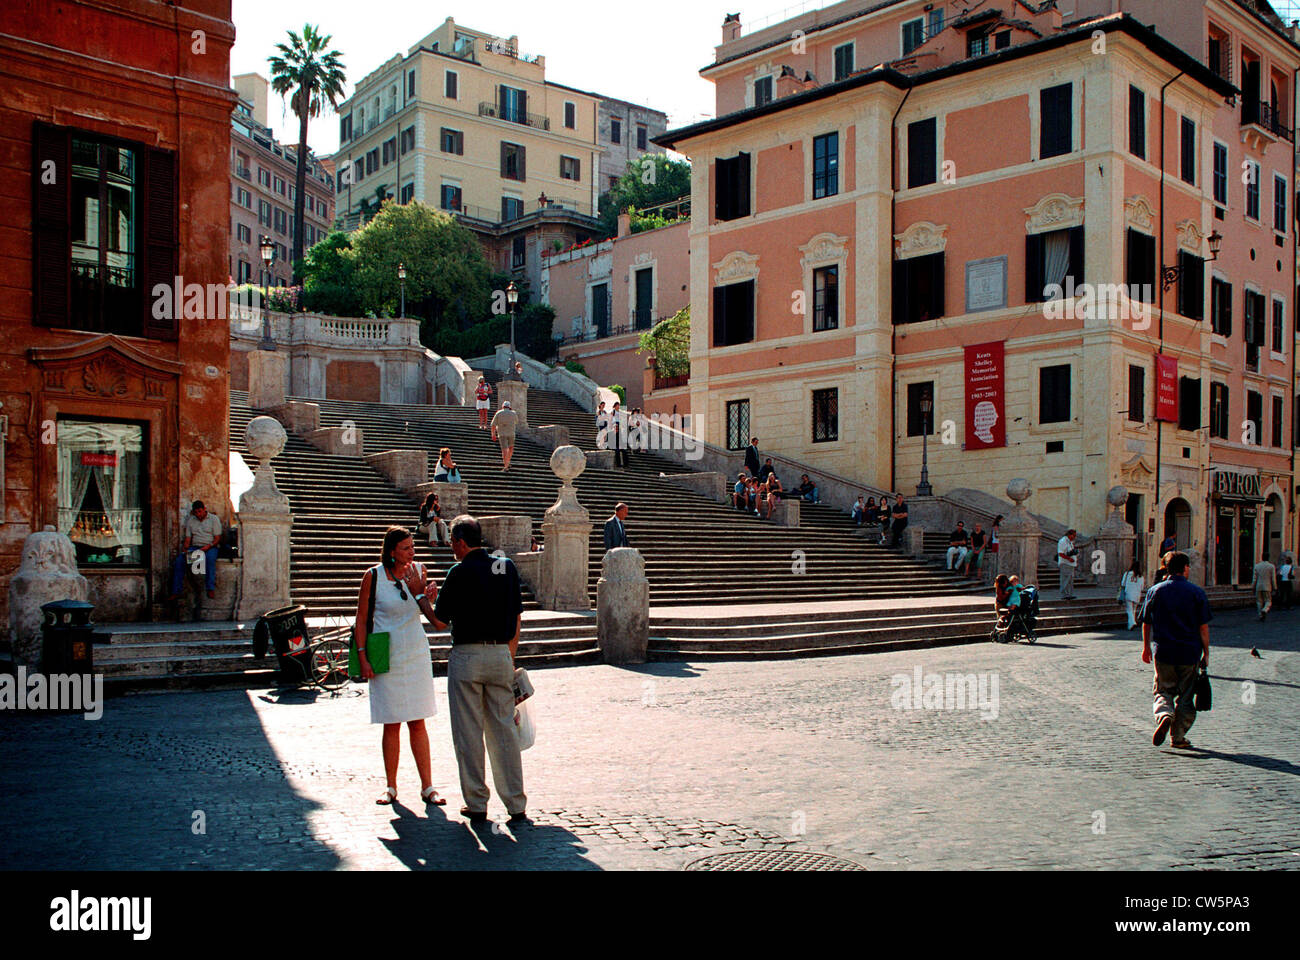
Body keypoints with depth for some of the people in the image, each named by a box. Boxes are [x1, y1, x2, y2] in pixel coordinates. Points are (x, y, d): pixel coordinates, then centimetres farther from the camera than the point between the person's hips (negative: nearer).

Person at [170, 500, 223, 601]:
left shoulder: (214, 519, 4)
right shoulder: (191, 521, 16)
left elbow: (217, 538, -2)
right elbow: (188, 539, 12)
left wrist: (209, 546, -20)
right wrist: (185, 548, -10)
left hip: (210, 547, -4)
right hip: (194, 547, 4)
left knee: (210, 558, -39)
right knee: (179, 560, -23)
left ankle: (211, 589, -35)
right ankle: (176, 592, -22)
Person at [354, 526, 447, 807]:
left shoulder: (418, 571, 1)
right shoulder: (373, 576, -8)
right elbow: (361, 619, -2)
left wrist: (422, 592, -9)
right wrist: (363, 658, -7)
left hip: (416, 655, 2)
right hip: (386, 657, -2)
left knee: (417, 722, 5)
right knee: (392, 724, 3)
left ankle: (427, 787, 9)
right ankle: (391, 787, 15)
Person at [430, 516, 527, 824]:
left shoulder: (460, 573, -9)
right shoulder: (507, 567, 7)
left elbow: (440, 622, -3)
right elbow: (517, 619, 10)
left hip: (466, 657, -4)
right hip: (501, 654, 4)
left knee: (468, 733, 5)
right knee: (504, 730, 8)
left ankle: (476, 805, 9)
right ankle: (517, 806, 8)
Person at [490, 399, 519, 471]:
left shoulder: (499, 413, -2)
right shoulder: (513, 413, 2)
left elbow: (493, 425, -3)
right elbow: (516, 422, 22)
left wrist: (493, 434, 6)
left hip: (501, 434, -1)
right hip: (511, 433, 1)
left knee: (504, 450, -7)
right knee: (511, 448, 24)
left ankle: (505, 467, -16)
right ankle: (507, 463, 24)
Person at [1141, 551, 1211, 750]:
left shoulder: (1155, 591, 1)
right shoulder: (1197, 593, -4)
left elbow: (1146, 623, 7)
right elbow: (1203, 627, -3)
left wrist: (1146, 647, 19)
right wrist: (1206, 653, 5)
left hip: (1163, 652, 1)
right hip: (1189, 653, -1)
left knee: (1163, 690, 13)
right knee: (1185, 696, 10)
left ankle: (1164, 715, -16)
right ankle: (1179, 738, 12)